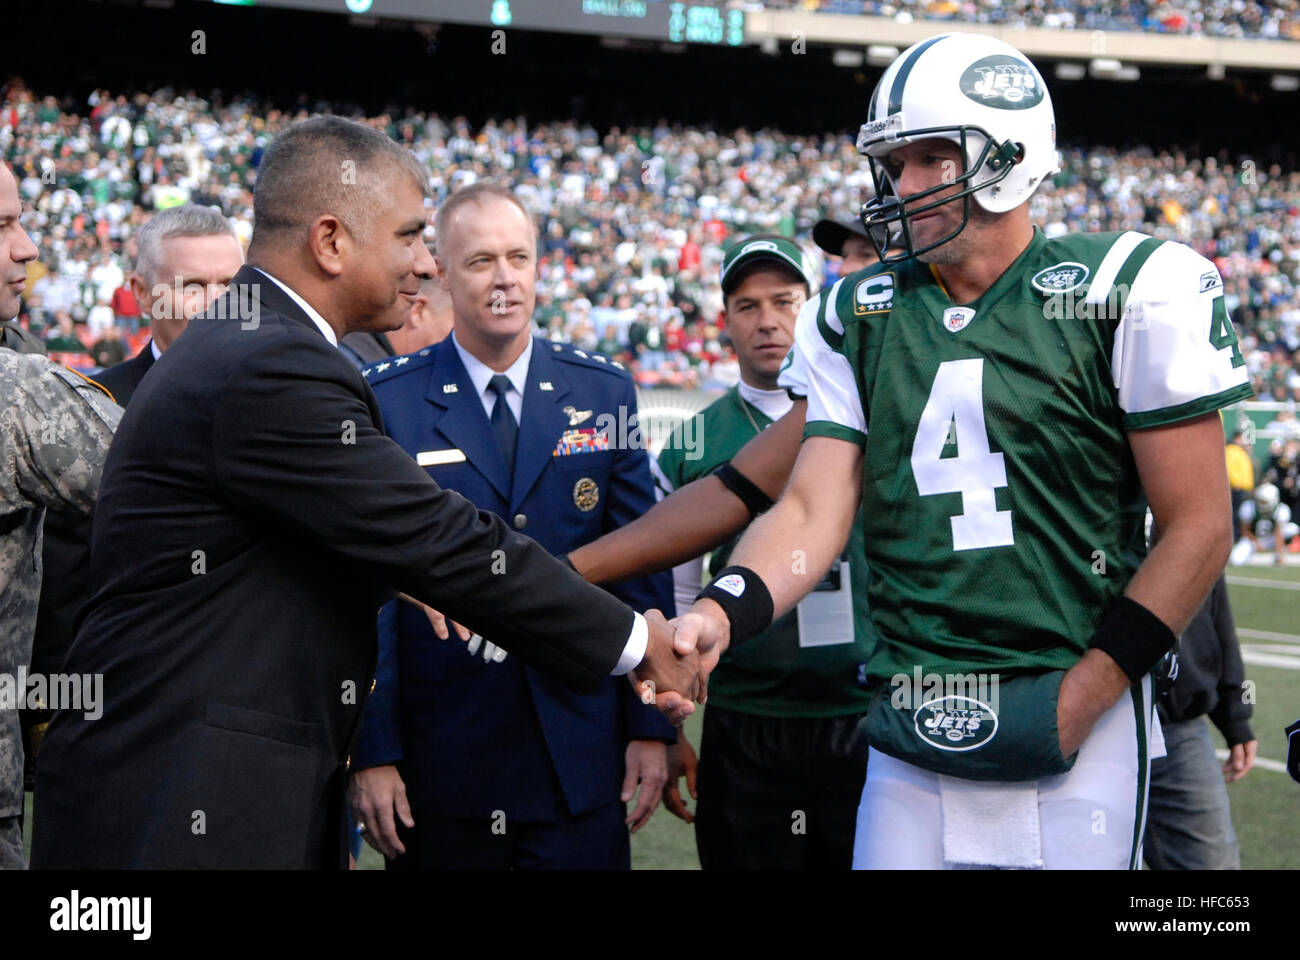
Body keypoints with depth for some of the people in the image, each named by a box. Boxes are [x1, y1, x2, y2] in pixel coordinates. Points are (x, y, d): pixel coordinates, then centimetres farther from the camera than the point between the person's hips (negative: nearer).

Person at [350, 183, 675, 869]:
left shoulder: (605, 392, 7)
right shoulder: (384, 401, -1)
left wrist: (652, 726, 3)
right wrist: (372, 750, -7)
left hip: (580, 756, 2)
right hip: (438, 759, -2)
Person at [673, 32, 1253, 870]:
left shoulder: (1130, 292, -5)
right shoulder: (857, 318, 8)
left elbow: (1198, 530, -5)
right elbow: (816, 509, 2)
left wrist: (1082, 696, -10)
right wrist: (718, 615, -17)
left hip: (1079, 735, -3)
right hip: (913, 736, 3)